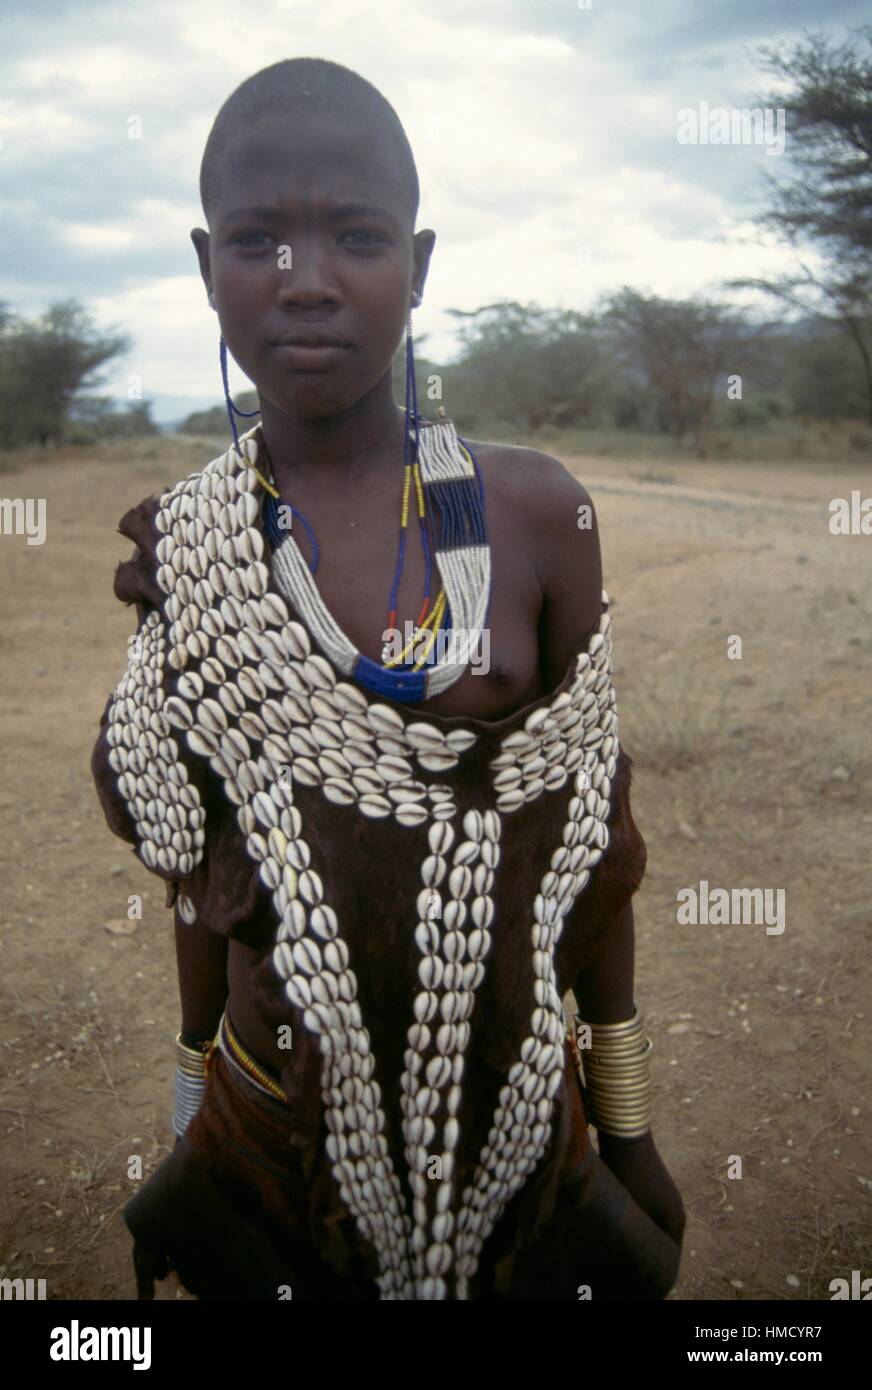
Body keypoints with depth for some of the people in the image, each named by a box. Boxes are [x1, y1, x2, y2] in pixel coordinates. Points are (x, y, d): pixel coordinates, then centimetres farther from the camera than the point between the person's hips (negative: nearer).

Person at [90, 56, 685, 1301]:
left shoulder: (536, 515, -9)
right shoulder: (176, 551, -6)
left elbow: (592, 834, -2)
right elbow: (203, 869, 3)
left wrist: (630, 1123, 3)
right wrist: (193, 1117, 9)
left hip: (514, 1119, 0)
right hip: (275, 1135, 1)